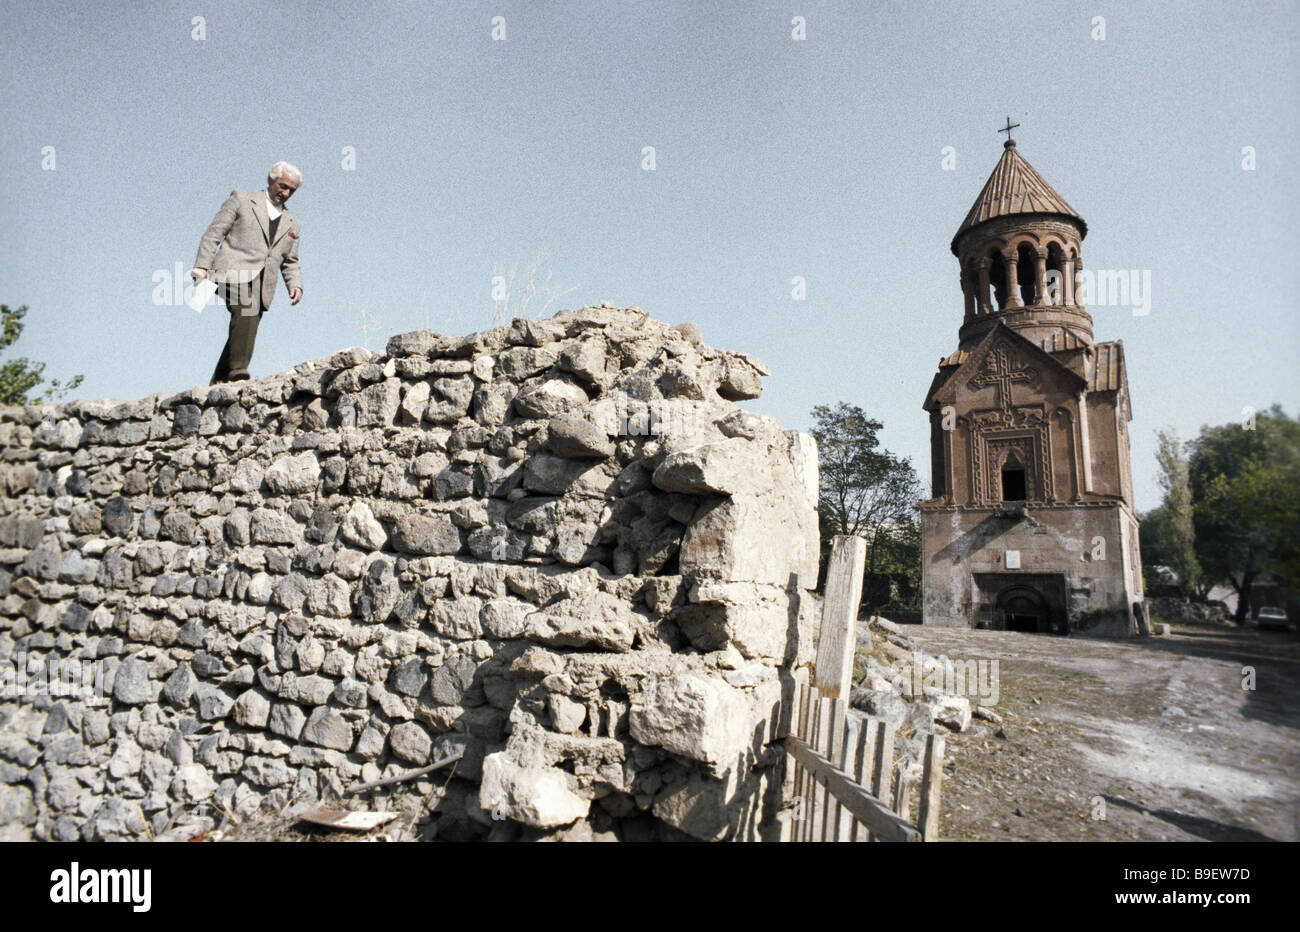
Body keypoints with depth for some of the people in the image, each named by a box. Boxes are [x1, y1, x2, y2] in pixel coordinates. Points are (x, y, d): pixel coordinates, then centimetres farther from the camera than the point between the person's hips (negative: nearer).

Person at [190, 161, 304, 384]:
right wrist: (202, 266, -6)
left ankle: (217, 385, 3)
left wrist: (295, 285, 7)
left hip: (261, 286, 5)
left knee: (243, 332, -4)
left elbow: (290, 262, 28)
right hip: (234, 273, -5)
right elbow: (214, 232, 6)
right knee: (246, 312, -31)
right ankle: (238, 369, -37)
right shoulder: (241, 199, 13)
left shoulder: (292, 224, 26)